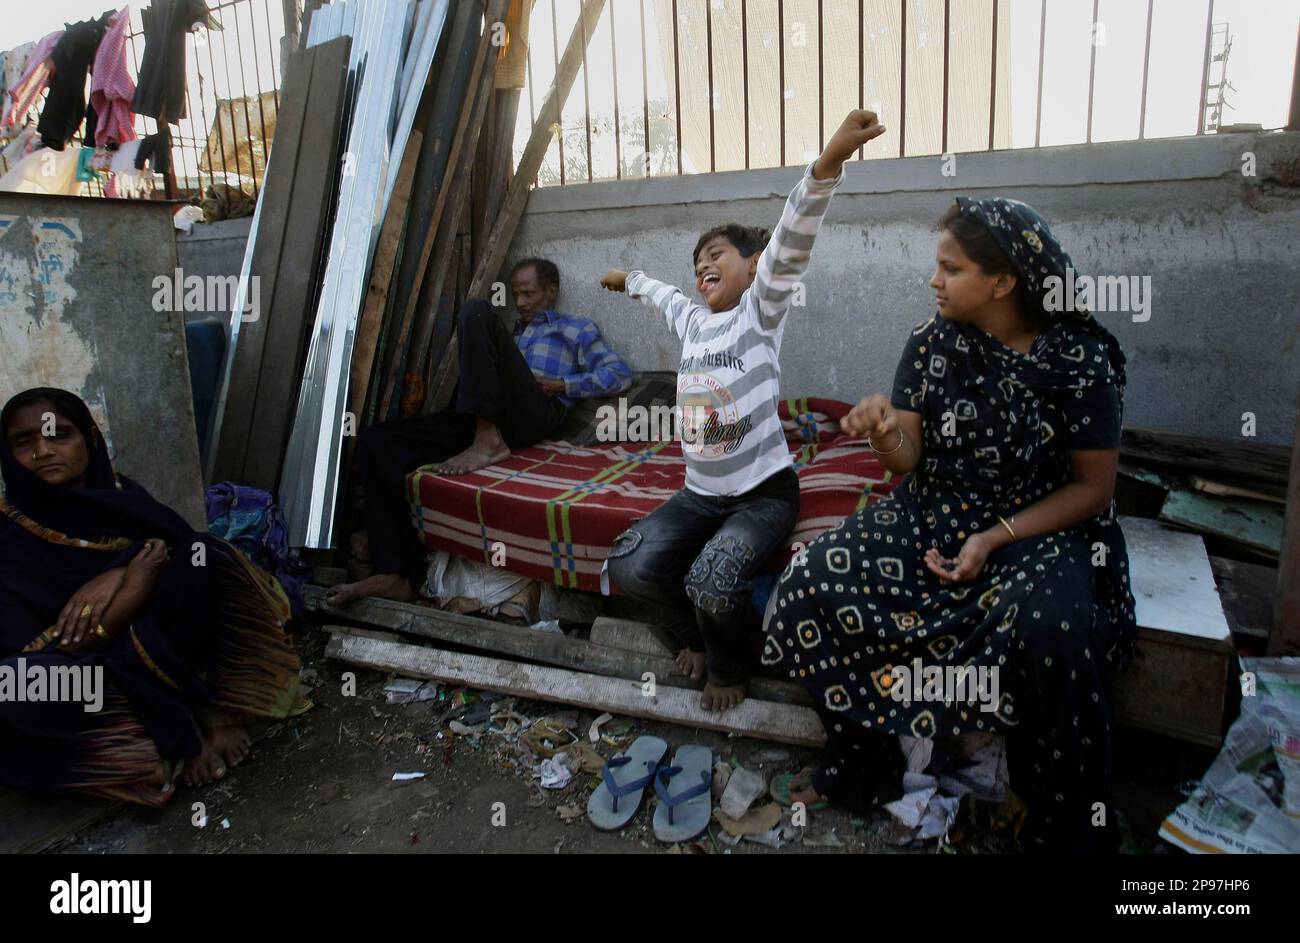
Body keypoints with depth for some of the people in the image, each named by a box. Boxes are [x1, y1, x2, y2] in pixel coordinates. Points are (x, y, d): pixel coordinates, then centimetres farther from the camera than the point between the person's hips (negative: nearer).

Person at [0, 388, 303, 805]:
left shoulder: (121, 494, 1)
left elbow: (188, 545, -10)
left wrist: (116, 576, -26)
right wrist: (130, 592, -24)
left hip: (158, 648, 3)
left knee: (201, 562, -21)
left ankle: (212, 710, -21)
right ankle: (184, 731, -20)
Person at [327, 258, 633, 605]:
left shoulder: (574, 328, 23)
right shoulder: (511, 336, 40)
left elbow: (620, 374, 8)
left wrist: (562, 385, -2)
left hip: (537, 415, -6)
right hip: (485, 420, 6)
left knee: (477, 311, -20)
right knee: (376, 441, -11)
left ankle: (488, 443, -28)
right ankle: (396, 574, -22)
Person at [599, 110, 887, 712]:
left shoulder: (760, 311, -7)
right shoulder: (692, 320, 11)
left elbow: (791, 245, -25)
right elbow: (660, 295, 36)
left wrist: (827, 164, -40)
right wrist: (630, 280, 55)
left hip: (763, 491, -6)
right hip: (701, 492, 7)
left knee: (711, 585, -28)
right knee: (629, 568, -11)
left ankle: (730, 664, 9)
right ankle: (697, 626, 21)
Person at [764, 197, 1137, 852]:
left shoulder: (1081, 357, -9)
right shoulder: (932, 342, 0)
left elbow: (1093, 486, -5)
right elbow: (909, 460, -1)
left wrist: (996, 539, -17)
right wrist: (884, 437, -26)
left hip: (1040, 528, -3)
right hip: (934, 515, 4)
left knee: (1049, 625, -36)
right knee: (817, 576, -19)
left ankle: (1064, 827, -8)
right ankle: (859, 767, 1)